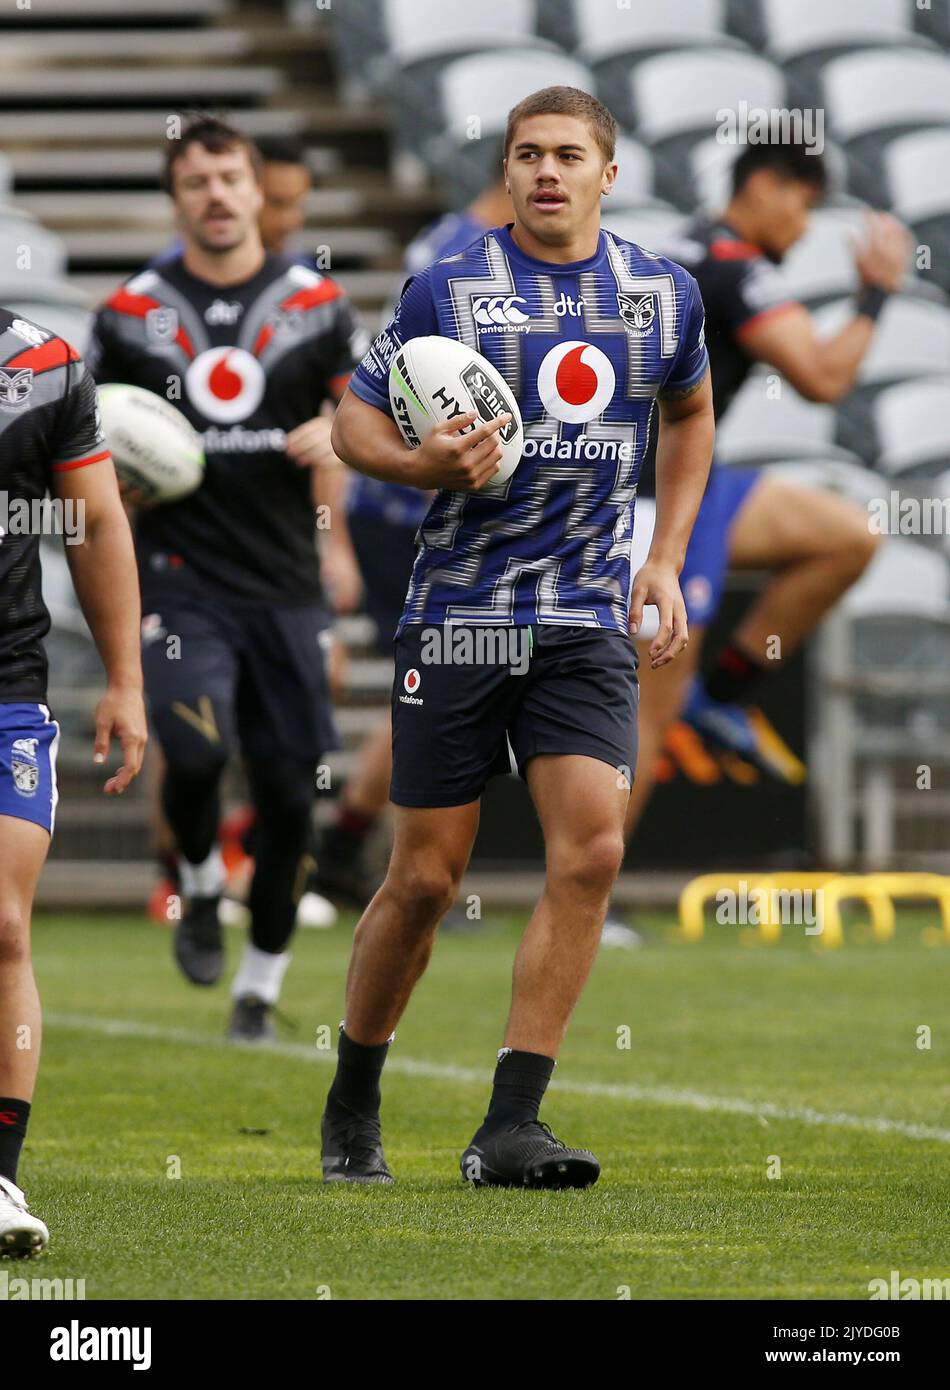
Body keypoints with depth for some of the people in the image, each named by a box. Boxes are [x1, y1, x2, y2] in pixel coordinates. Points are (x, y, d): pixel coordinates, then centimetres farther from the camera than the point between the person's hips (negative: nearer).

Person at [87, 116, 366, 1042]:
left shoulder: (316, 305, 4)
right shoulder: (132, 313, 3)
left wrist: (338, 435, -9)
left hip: (284, 583, 2)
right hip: (178, 576, -2)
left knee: (287, 786, 1)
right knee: (194, 748, -23)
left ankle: (262, 980, 19)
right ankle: (199, 886, 11)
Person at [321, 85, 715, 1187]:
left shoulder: (665, 294, 5)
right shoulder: (444, 290, -4)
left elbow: (689, 414, 24)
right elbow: (355, 418, 4)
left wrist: (665, 558, 15)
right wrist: (423, 465, -17)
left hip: (587, 620, 2)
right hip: (456, 616, -2)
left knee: (591, 849, -14)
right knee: (426, 879, 0)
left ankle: (510, 1127, -10)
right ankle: (351, 1108, 22)